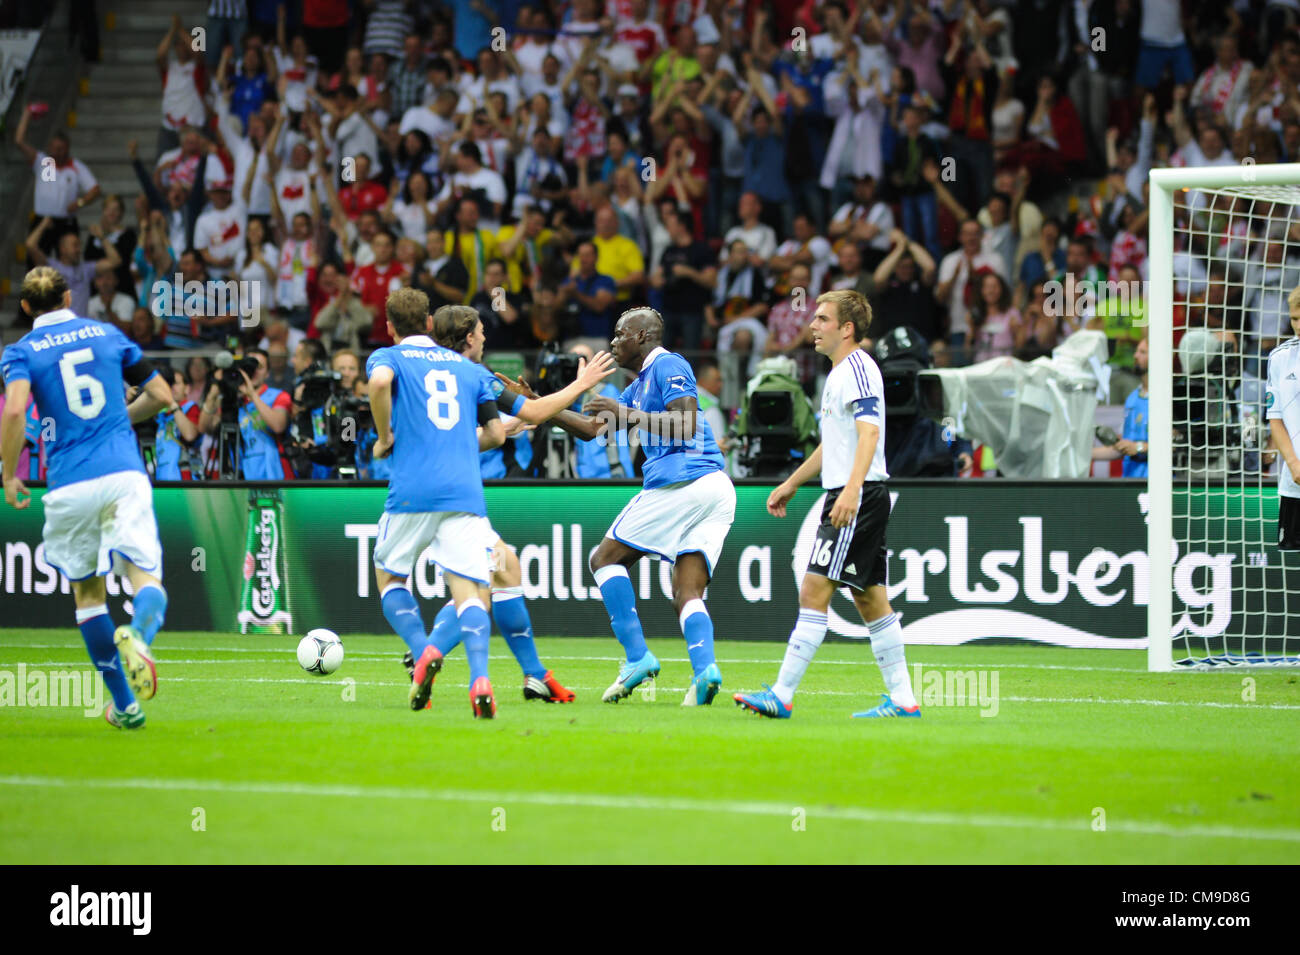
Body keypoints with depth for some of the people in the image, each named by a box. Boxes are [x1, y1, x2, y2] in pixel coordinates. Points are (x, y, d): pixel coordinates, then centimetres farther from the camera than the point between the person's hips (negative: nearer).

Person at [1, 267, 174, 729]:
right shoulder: (107, 335, 14)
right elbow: (161, 395, 16)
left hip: (70, 484, -1)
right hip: (124, 473, 1)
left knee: (87, 590, 15)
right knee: (146, 576, -7)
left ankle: (125, 704, 15)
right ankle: (139, 635, -44)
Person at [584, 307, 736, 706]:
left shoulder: (668, 366, -2)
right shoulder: (640, 384, 28)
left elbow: (687, 424, -14)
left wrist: (629, 415, -12)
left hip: (681, 482, -9)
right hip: (717, 490, 9)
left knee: (605, 558, 4)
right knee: (687, 595, 2)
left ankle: (637, 656, -7)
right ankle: (704, 667, -24)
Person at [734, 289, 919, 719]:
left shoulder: (858, 367, -12)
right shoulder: (840, 372, 20)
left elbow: (869, 431, -24)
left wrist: (852, 490, -35)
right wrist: (792, 482, 38)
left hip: (859, 496, -10)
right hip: (847, 496, 10)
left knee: (814, 592, -12)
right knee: (871, 601, 10)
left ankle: (782, 695, -14)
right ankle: (902, 700, 11)